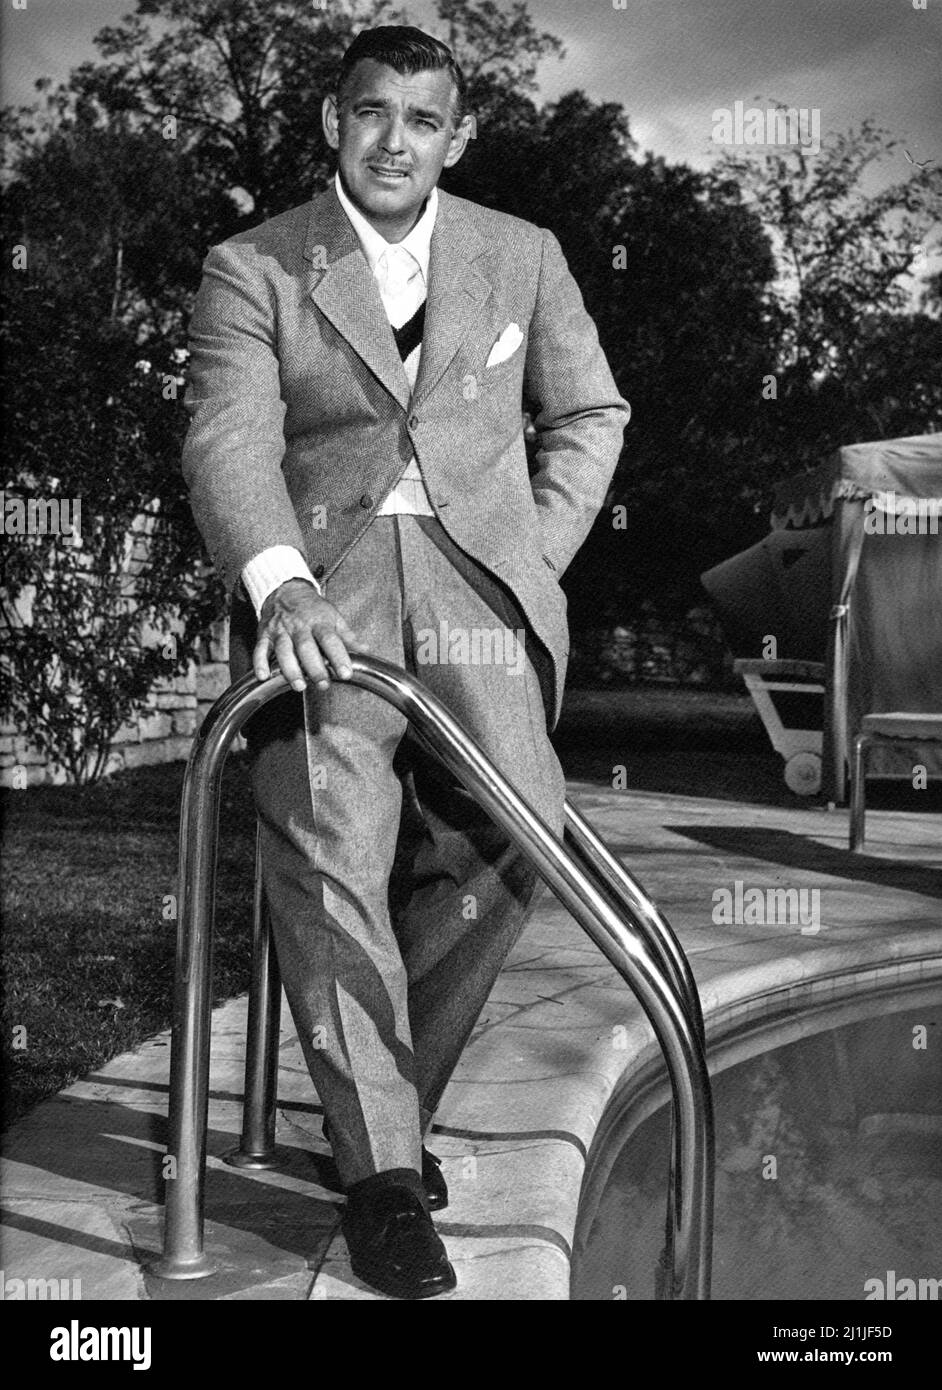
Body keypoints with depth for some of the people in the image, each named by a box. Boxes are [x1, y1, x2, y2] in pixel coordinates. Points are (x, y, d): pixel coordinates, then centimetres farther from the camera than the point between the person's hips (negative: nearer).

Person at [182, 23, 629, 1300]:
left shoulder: (522, 257, 15)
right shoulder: (251, 271, 6)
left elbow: (590, 411, 24)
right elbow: (229, 439, -7)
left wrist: (541, 552, 8)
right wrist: (278, 583, -26)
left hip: (474, 581, 2)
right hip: (319, 592, -2)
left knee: (514, 835, -16)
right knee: (327, 837, -21)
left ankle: (389, 1085, 8)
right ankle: (380, 1170, -11)